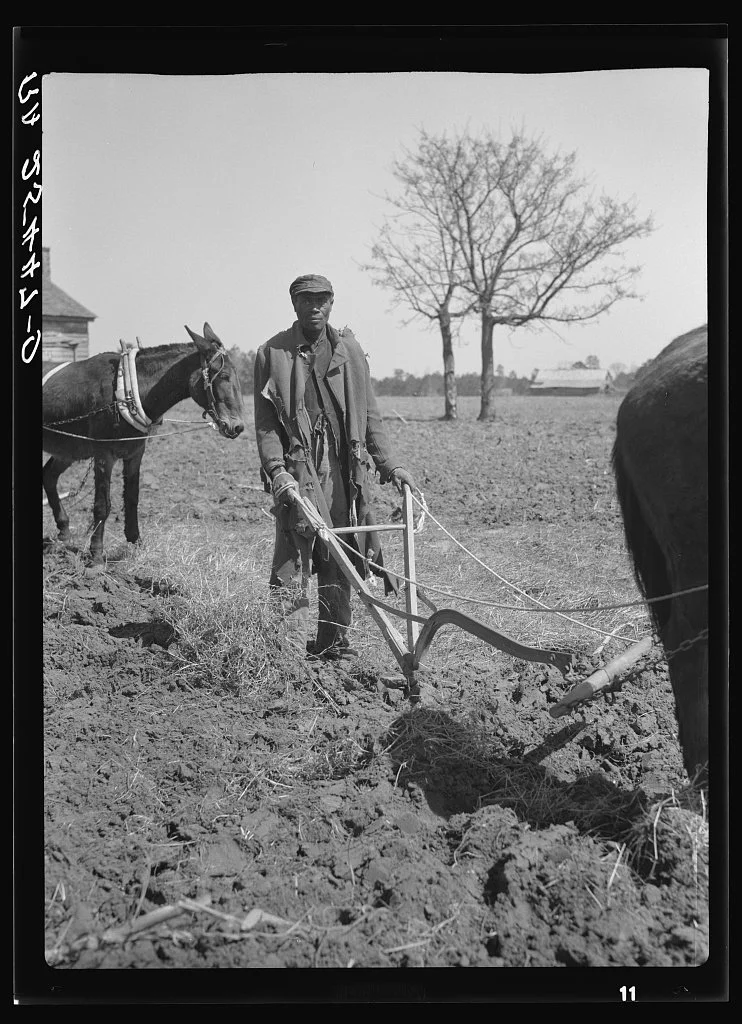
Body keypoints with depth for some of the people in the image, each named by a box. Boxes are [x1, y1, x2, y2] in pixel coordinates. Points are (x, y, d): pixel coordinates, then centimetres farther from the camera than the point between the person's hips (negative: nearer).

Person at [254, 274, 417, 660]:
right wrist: (276, 470, -15)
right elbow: (265, 423, -1)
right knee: (292, 559, -7)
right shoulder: (272, 353, 2)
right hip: (297, 469, -3)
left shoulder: (349, 350, 11)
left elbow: (369, 414, 12)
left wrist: (390, 464, 4)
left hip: (344, 469, 3)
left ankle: (333, 642, 19)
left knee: (338, 559, 8)